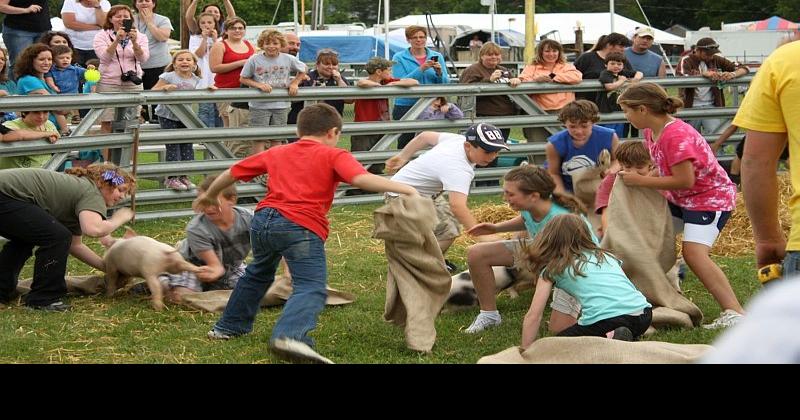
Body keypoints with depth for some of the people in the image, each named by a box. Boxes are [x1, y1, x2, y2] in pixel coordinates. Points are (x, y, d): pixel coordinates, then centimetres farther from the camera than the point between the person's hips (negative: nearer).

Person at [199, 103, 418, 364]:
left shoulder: (277, 153, 27)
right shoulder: (334, 156, 10)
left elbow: (232, 173, 34)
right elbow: (361, 179, -9)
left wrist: (210, 196, 50)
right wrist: (404, 189, -7)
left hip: (263, 220, 6)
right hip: (302, 226, -6)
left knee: (258, 273, 31)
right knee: (311, 288, -14)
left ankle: (228, 328, 45)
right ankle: (290, 335, -41)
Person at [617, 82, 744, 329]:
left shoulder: (677, 136, -28)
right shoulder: (652, 132, 2)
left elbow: (684, 181, -29)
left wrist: (640, 181, -23)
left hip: (710, 198, -11)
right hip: (680, 198, 11)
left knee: (693, 252, -25)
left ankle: (734, 313, -26)